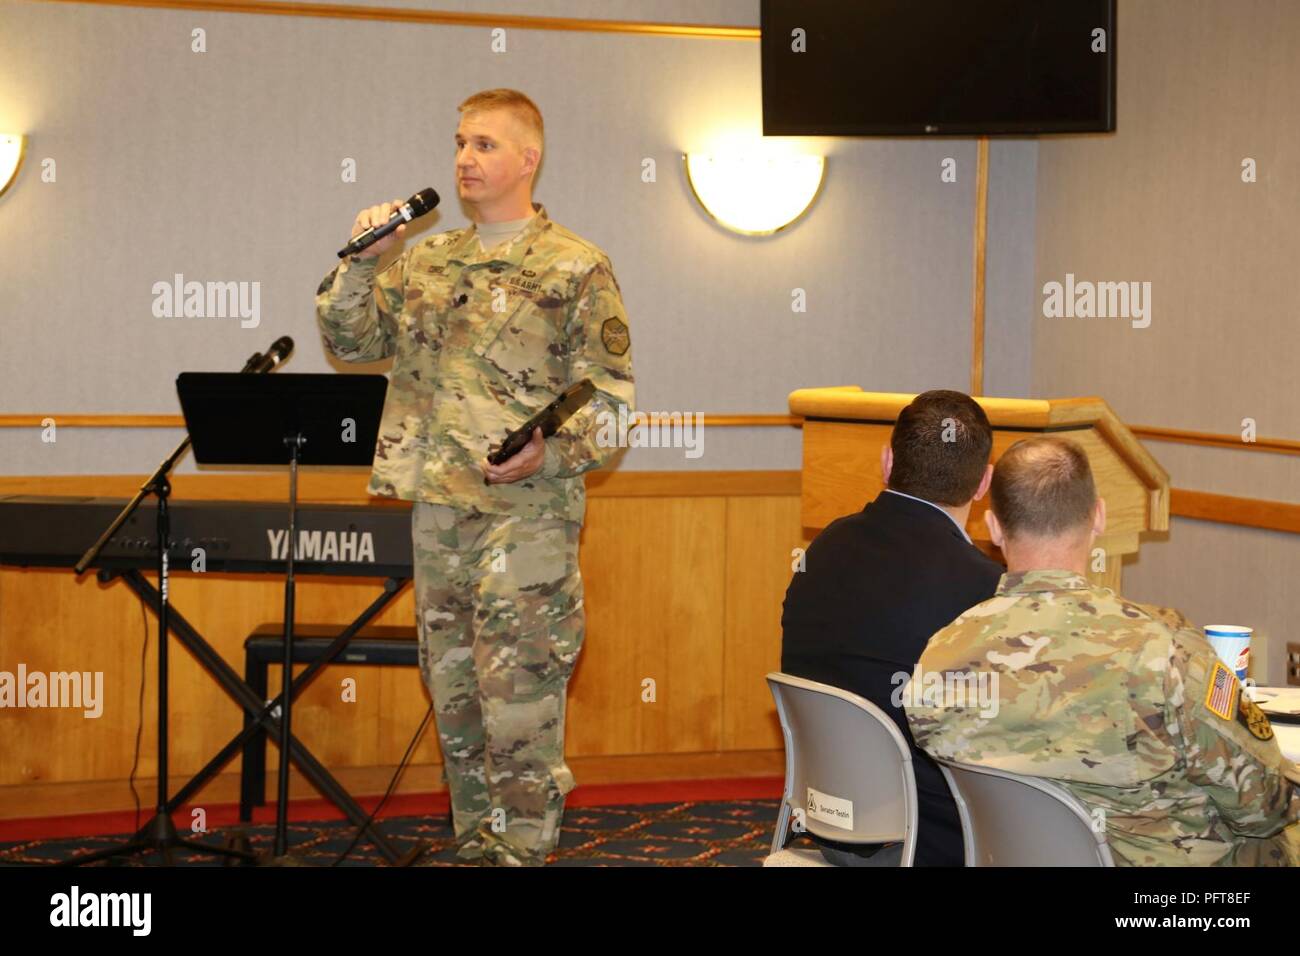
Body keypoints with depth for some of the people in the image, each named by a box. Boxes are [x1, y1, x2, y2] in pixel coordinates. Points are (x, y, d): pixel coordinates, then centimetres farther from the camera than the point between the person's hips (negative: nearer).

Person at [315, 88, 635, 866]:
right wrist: (362, 261, 1)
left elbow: (612, 396, -6)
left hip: (527, 516, -6)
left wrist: (550, 455, -21)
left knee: (519, 708, -7)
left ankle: (521, 853, 1)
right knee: (455, 699, 12)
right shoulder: (429, 262, 14)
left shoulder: (577, 268, -3)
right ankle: (477, 847, 24)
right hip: (437, 512, 6)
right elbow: (351, 341, 15)